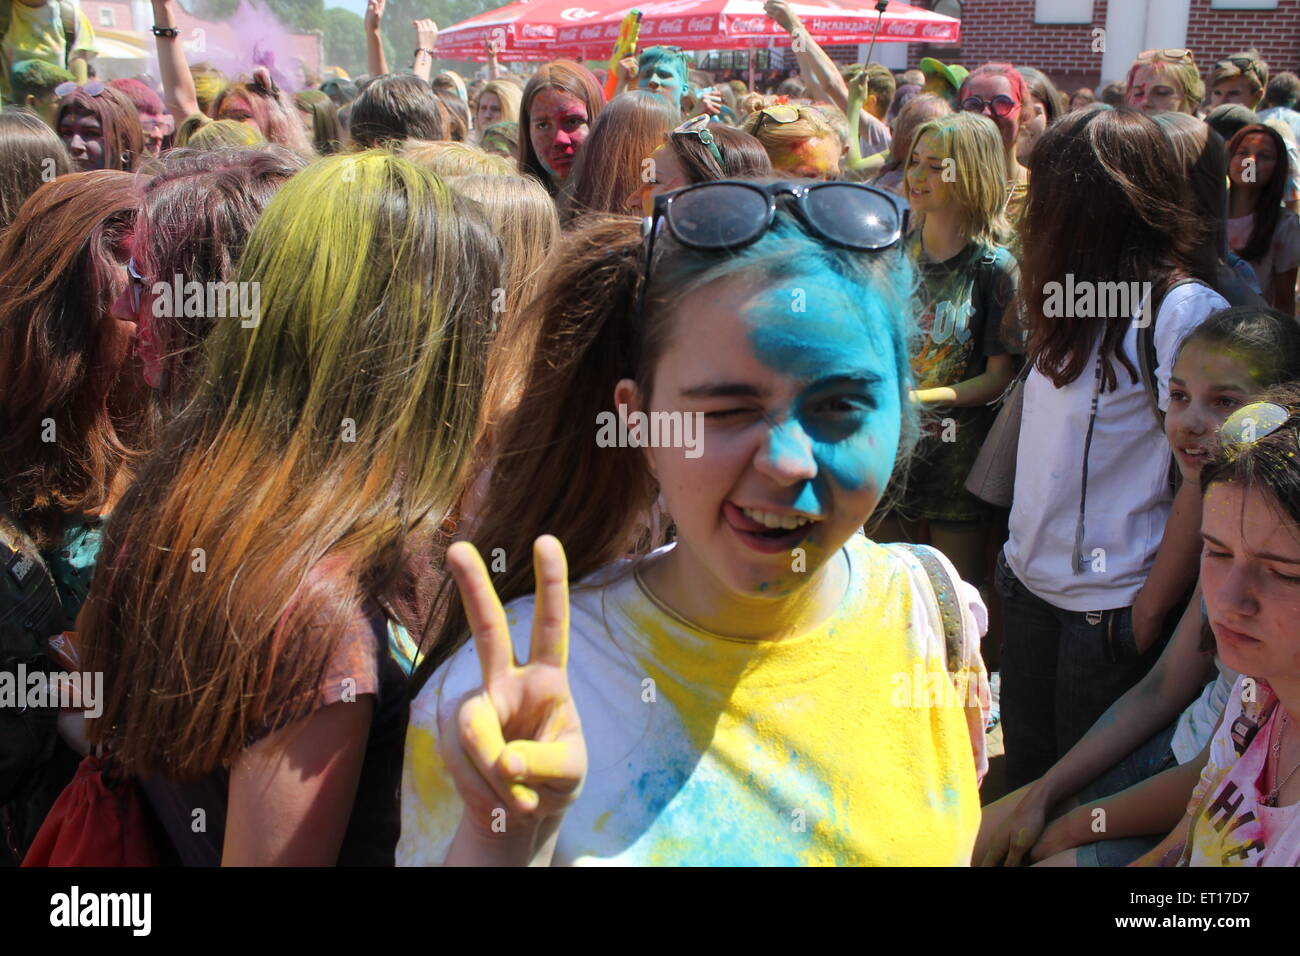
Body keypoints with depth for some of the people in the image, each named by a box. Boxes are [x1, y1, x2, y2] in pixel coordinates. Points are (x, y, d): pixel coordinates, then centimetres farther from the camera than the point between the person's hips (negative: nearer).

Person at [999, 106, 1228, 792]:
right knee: (1025, 783, 19)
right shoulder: (1077, 298, 10)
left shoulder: (1184, 310, -16)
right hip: (1031, 587, 7)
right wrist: (1019, 554, 8)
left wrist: (1154, 609, -15)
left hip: (1111, 607, -7)